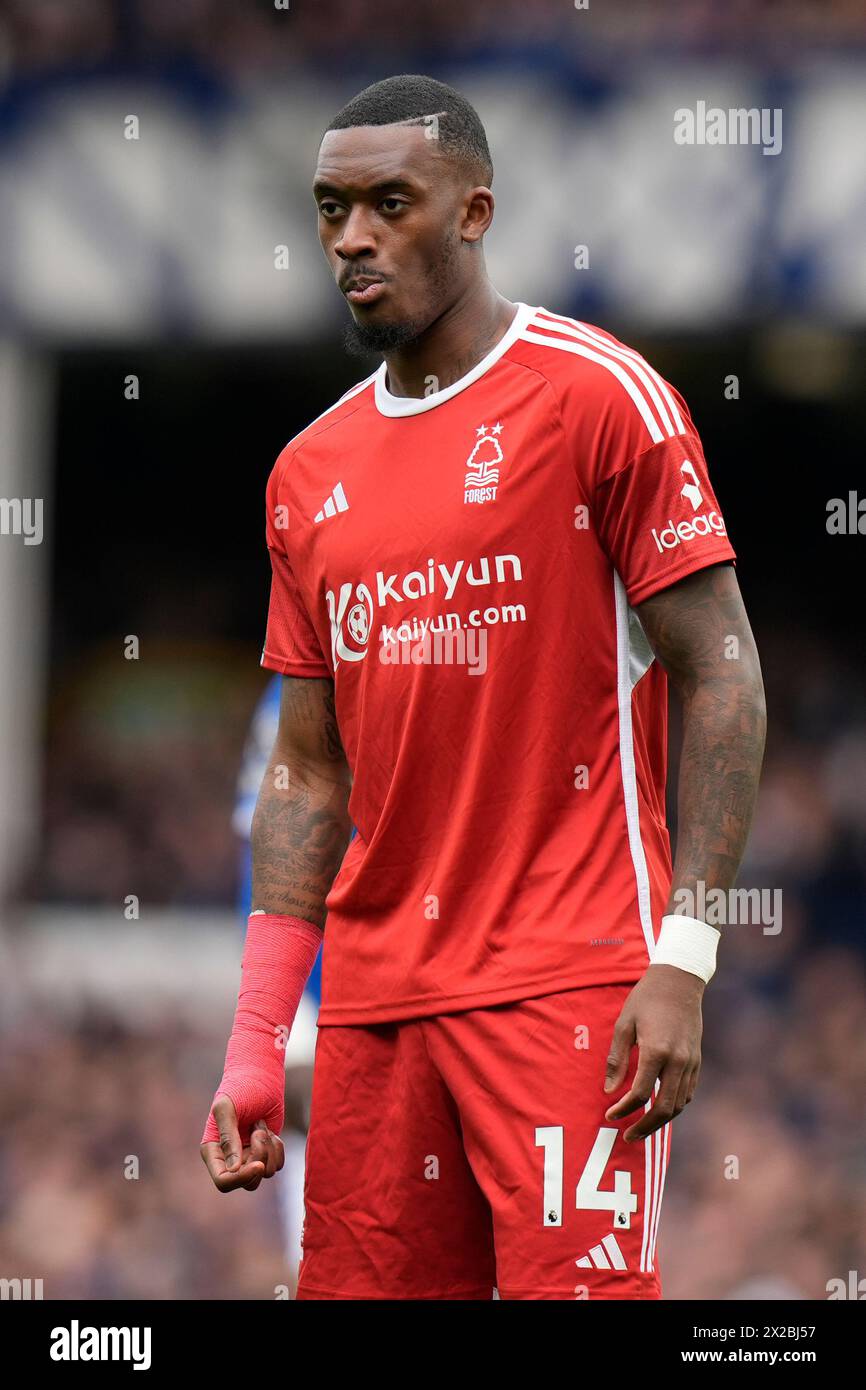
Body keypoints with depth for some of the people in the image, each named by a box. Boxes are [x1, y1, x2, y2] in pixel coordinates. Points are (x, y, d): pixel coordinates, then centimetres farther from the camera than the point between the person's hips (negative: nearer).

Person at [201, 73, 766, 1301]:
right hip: (372, 1003, 6)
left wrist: (683, 962, -15)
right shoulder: (309, 473, 14)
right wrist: (253, 1045, 10)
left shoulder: (600, 396, -4)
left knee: (571, 1282, -13)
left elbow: (721, 679, -6)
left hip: (569, 987, -6)